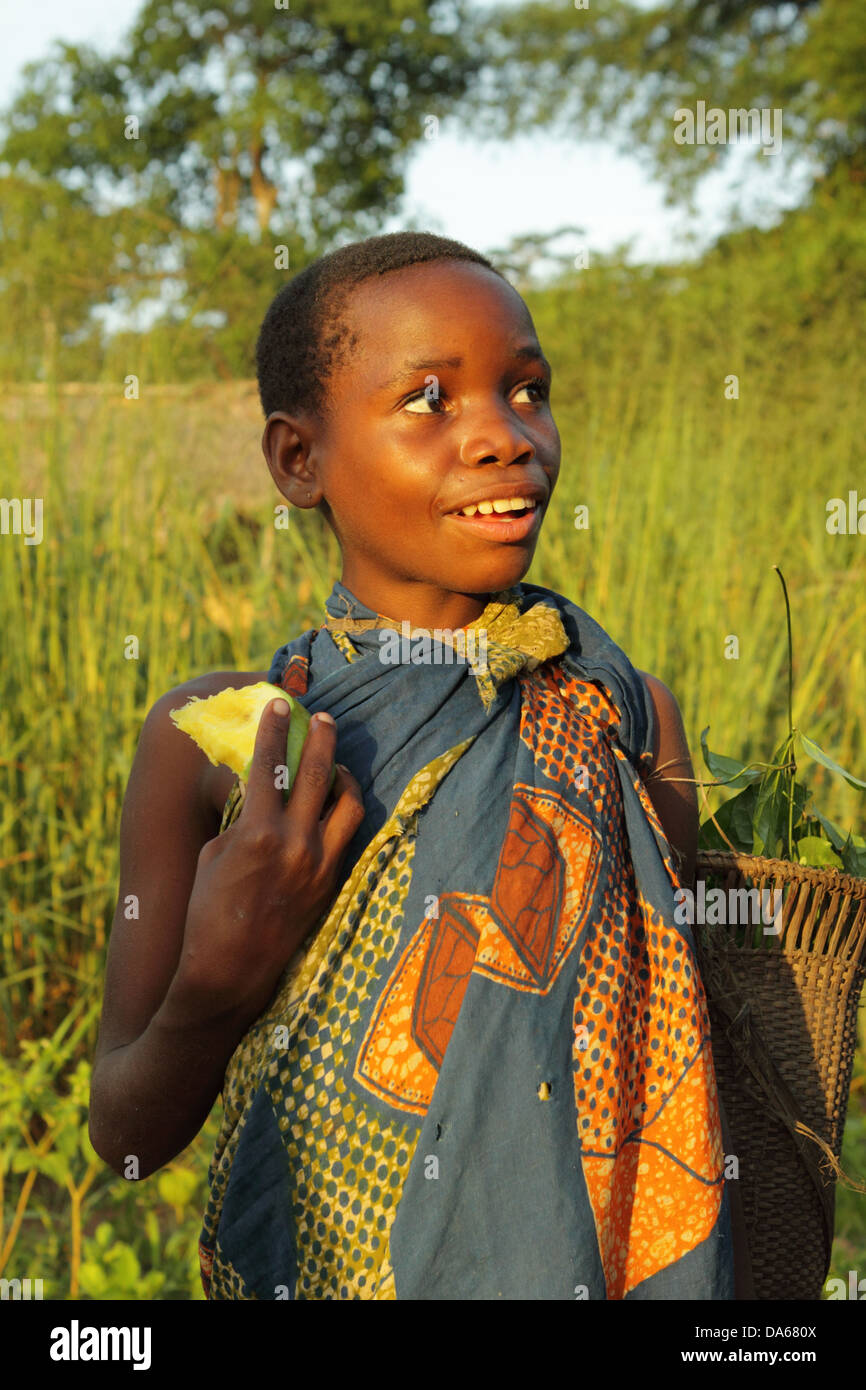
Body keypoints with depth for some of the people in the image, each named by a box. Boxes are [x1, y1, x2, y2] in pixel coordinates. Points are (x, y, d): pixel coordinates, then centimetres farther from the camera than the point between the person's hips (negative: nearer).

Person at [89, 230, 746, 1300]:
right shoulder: (214, 741, -10)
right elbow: (129, 1135, -7)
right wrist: (218, 984, -25)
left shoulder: (627, 714, -7)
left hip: (598, 1259, 1)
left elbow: (689, 1037, 1)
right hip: (305, 1264, 0)